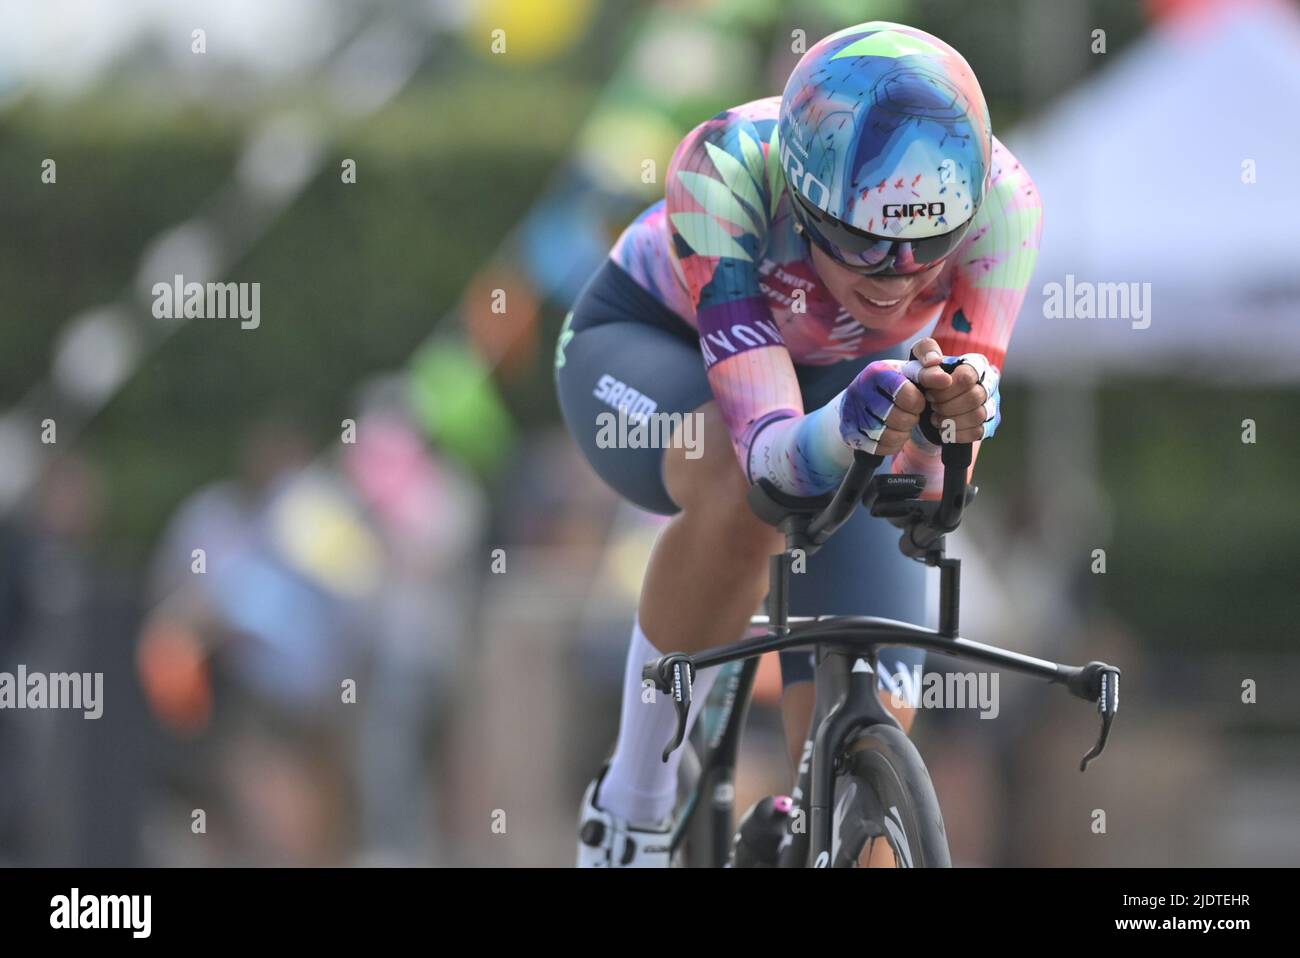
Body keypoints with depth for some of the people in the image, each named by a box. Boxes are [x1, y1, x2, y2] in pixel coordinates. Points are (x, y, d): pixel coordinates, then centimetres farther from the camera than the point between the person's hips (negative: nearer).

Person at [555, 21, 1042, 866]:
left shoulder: (999, 200, -32)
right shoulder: (725, 171, -40)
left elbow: (934, 475, -34)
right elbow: (770, 447, -46)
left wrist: (962, 410, -57)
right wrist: (844, 430, -68)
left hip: (844, 383, 3)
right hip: (650, 346, -3)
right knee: (743, 491, -38)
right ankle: (636, 790, -17)